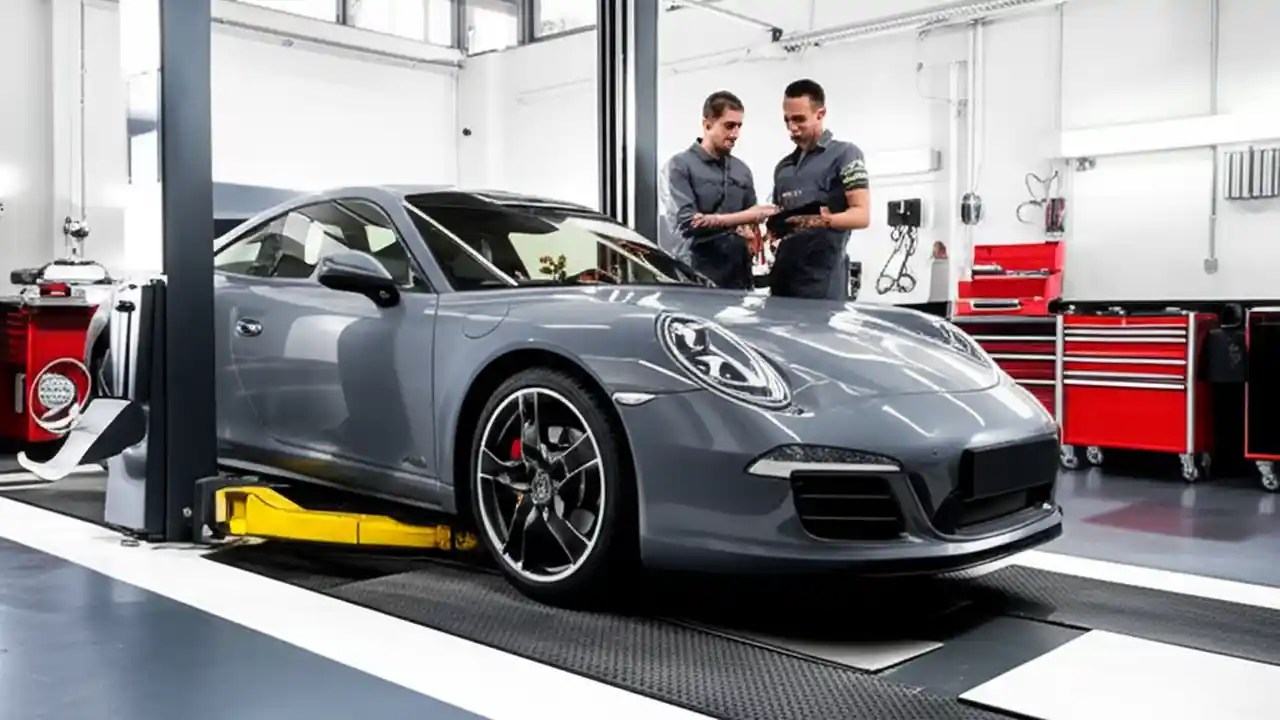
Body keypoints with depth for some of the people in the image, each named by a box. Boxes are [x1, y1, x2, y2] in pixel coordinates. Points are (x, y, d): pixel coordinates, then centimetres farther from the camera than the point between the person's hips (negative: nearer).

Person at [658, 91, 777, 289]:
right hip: (696, 278, -5)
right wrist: (743, 217, -13)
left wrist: (750, 232, -5)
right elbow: (687, 222, -13)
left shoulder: (742, 170, 15)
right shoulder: (680, 166, -2)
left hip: (738, 277, 5)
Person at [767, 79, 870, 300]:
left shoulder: (844, 154, 1)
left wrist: (825, 220, -25)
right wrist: (772, 229, 2)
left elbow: (862, 215, -8)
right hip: (783, 274, 6)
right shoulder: (783, 166, 20)